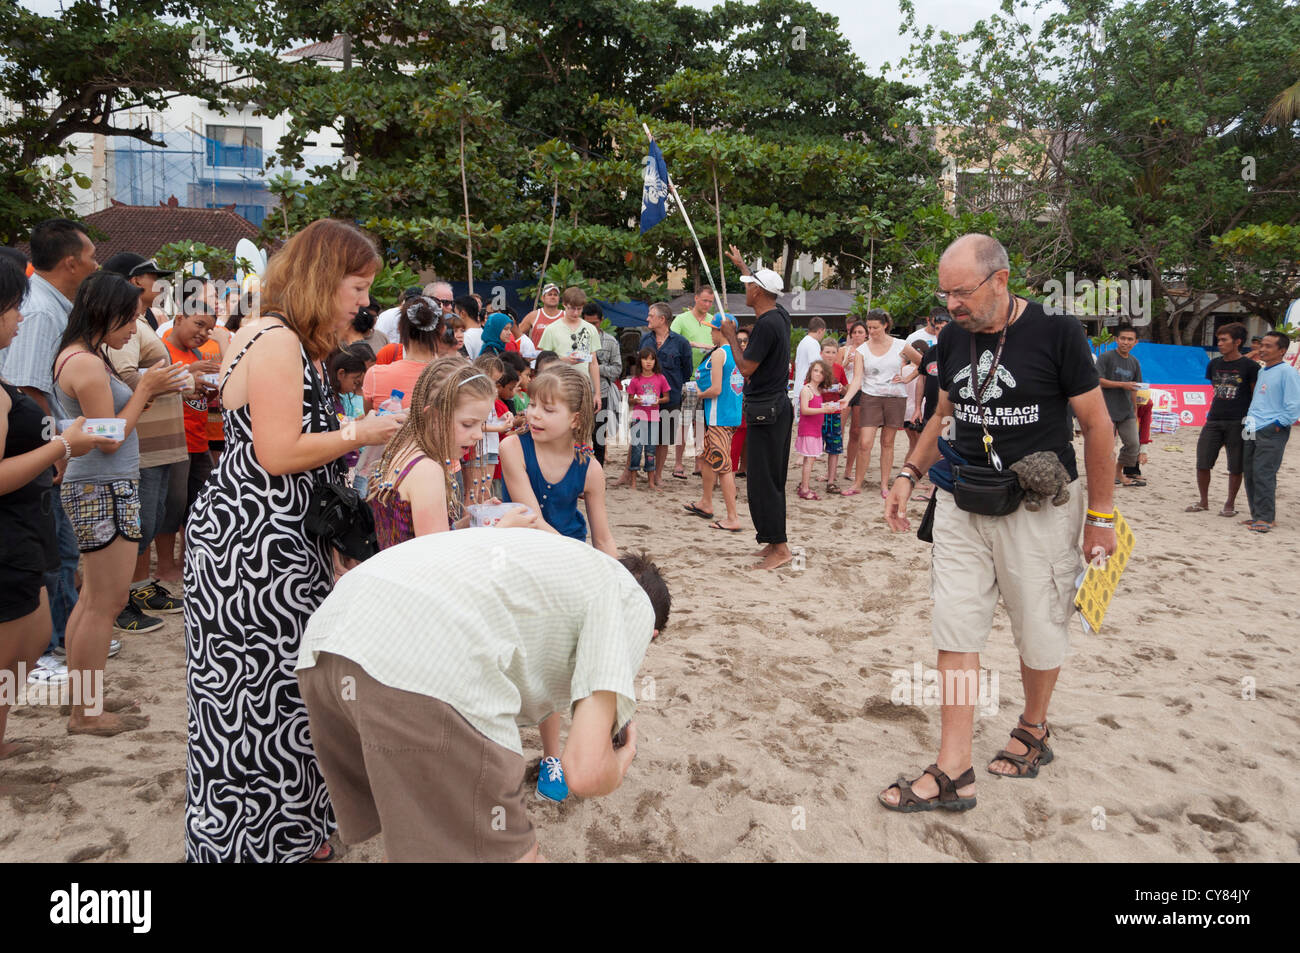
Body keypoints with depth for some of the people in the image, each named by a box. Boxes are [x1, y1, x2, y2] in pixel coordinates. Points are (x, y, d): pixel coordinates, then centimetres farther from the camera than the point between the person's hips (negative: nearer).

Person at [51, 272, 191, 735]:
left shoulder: (80, 357, 14)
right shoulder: (87, 365, -18)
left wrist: (148, 389, 7)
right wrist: (145, 389, -11)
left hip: (96, 488, 11)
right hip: (105, 490, -11)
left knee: (93, 598, 16)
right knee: (106, 602, -2)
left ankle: (81, 705, 26)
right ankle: (88, 714, 8)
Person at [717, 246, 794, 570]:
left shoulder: (766, 325, -19)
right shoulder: (780, 315, 9)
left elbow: (746, 368, -19)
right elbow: (764, 290, 31)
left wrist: (731, 336, -6)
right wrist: (742, 265, 44)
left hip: (766, 410, -10)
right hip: (778, 406, 10)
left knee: (763, 481, -6)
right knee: (771, 480, 14)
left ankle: (779, 547, -3)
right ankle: (775, 542, 21)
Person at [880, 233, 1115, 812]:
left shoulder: (1056, 332, -12)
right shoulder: (952, 338, 3)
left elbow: (1097, 424, -6)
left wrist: (1101, 516, -5)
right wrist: (910, 473, 5)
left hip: (1040, 504, -4)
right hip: (961, 503, 4)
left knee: (1039, 633, 10)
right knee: (955, 633, 0)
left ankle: (1033, 728, 38)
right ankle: (953, 773, 6)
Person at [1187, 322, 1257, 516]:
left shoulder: (1249, 366, -5)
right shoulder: (1214, 364, 9)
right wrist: (1213, 412, 14)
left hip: (1238, 422, -4)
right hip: (1214, 420, 4)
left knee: (1235, 467, 4)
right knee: (1202, 463, 0)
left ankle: (1230, 504, 19)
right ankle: (1204, 502, 16)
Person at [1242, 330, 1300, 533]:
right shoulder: (1261, 372, 17)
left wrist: (1279, 424, -11)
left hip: (1272, 433, -8)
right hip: (1253, 432, 8)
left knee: (1263, 474, -11)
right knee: (1250, 473, 9)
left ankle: (1266, 518, -7)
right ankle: (1257, 515, 17)